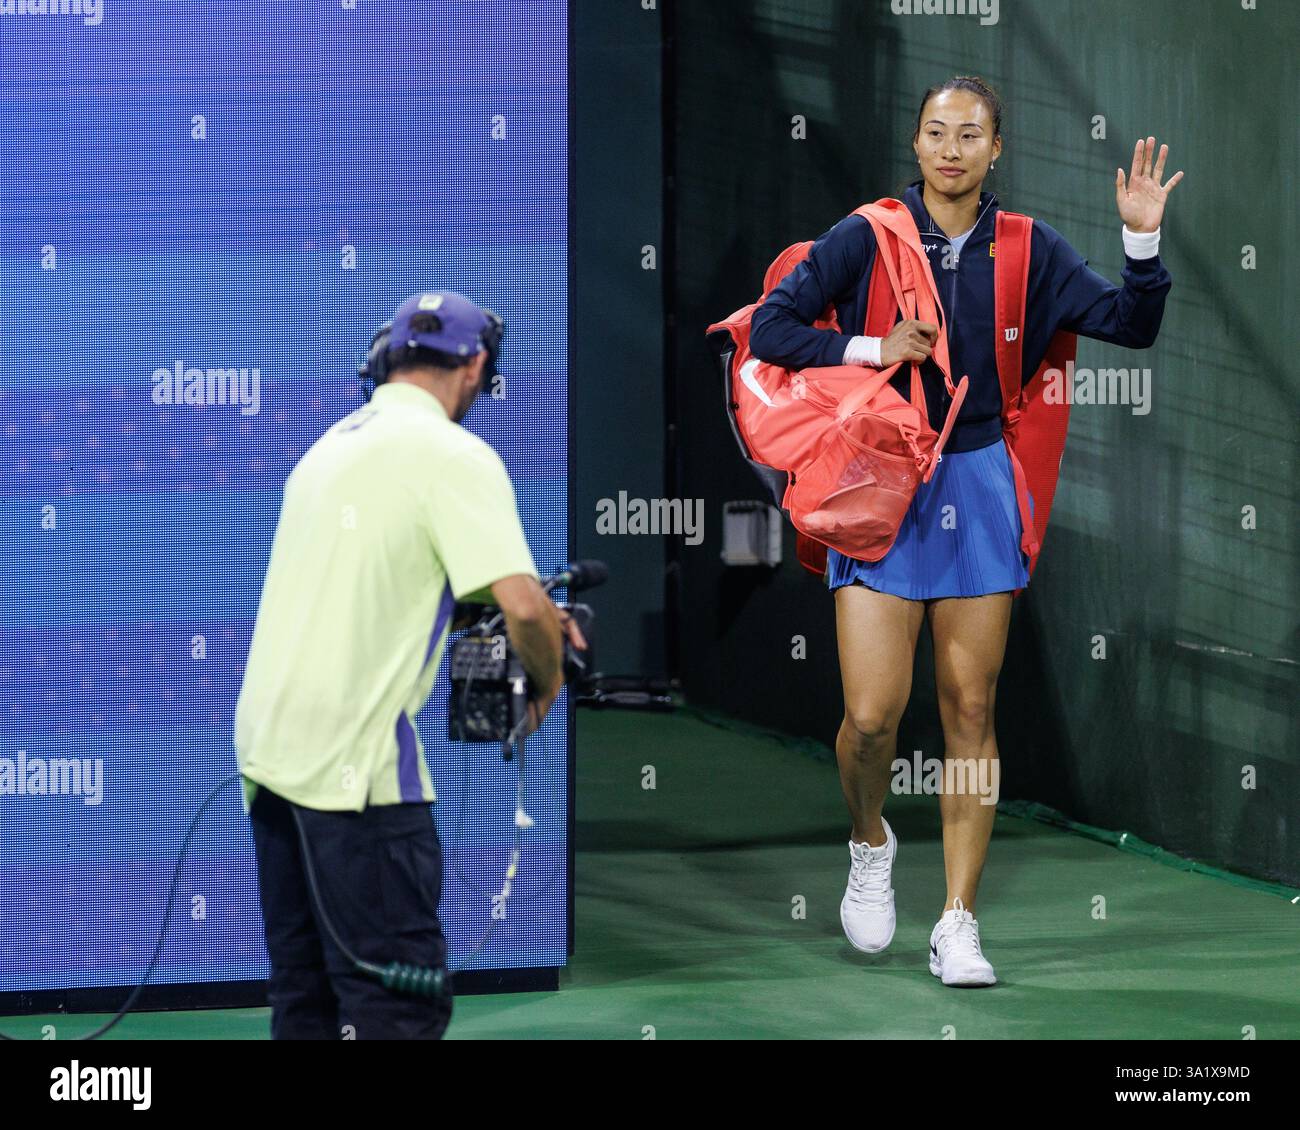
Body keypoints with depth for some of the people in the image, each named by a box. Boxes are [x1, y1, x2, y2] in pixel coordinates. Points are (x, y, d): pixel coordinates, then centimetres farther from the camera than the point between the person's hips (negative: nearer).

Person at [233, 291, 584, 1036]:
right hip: (351, 757, -8)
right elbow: (521, 604, -19)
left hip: (270, 743, 8)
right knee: (400, 1001, -8)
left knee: (306, 998, 13)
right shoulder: (454, 455, -8)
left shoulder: (334, 445, 16)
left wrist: (540, 618, 20)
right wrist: (548, 682, 1)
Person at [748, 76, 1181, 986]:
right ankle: (871, 842, 23)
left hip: (978, 484, 2)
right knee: (873, 715, -10)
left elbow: (1133, 327, 4)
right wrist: (871, 352, -14)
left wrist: (1143, 240, -11)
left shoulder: (1027, 251, 4)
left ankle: (958, 926, 7)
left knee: (970, 710, 2)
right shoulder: (865, 238, -3)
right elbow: (771, 331, -3)